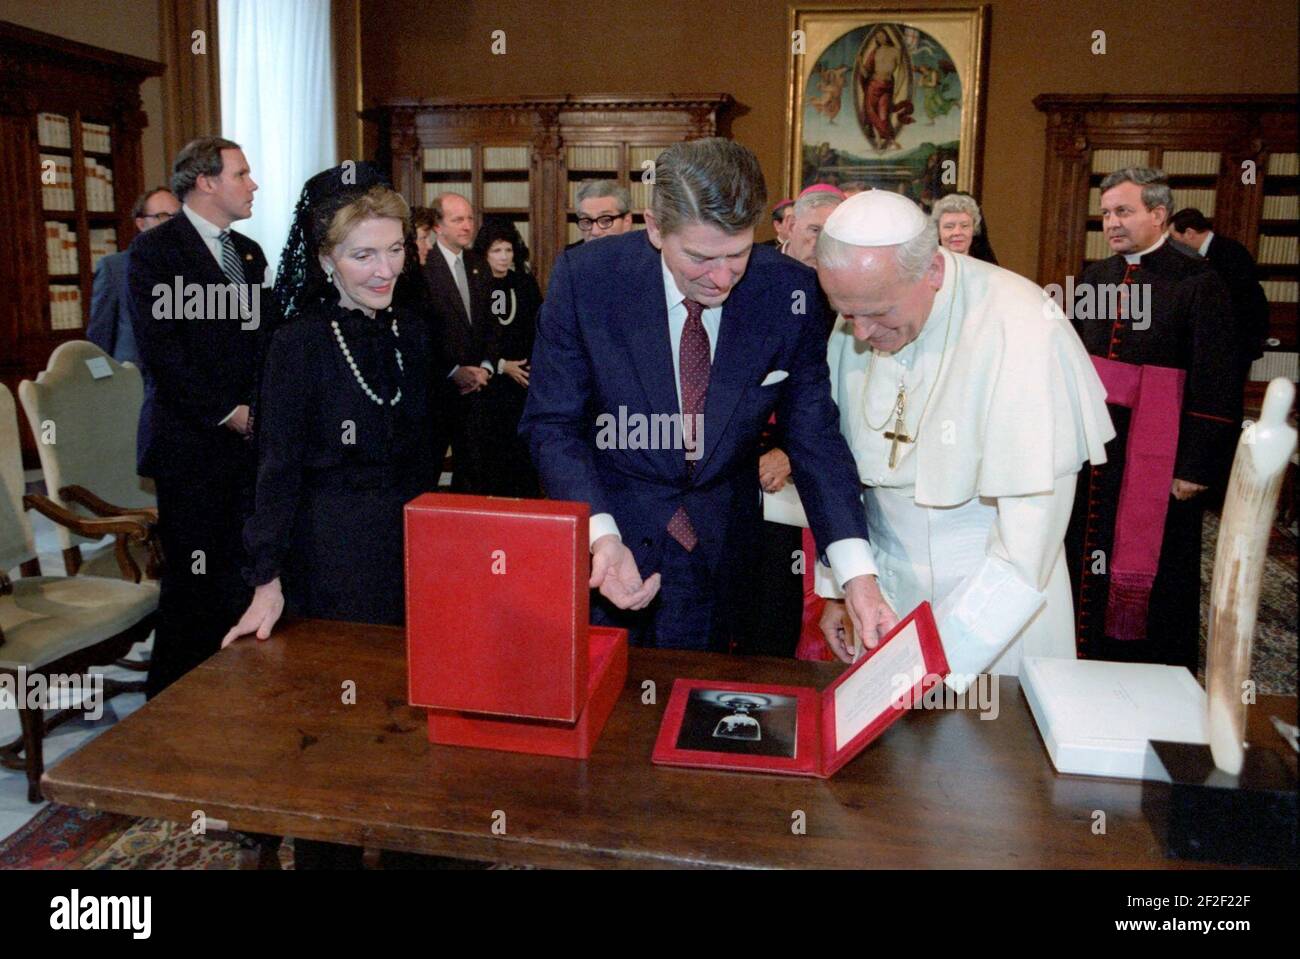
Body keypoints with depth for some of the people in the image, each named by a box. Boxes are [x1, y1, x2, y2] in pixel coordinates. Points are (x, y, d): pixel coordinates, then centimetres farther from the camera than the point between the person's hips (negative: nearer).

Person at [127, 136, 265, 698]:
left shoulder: (248, 252, 17)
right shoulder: (155, 250, -4)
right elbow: (160, 350, -12)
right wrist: (225, 413, -12)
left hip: (247, 439, 6)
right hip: (192, 443, -6)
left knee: (238, 576, 4)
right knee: (192, 581, 0)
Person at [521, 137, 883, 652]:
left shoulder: (790, 291, -14)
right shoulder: (584, 278, -18)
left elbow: (814, 434, -8)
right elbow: (552, 425, -12)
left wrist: (856, 572, -20)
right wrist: (602, 535, -28)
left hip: (722, 546, 2)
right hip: (612, 526, -1)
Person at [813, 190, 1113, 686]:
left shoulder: (1019, 329, -24)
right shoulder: (856, 324, -6)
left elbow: (1031, 526, -25)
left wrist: (947, 656, -25)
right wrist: (838, 589, 6)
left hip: (996, 604, -4)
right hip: (884, 590, 5)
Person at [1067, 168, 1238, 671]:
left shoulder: (1198, 282, -8)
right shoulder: (1095, 277, 9)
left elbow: (1216, 384, -11)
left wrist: (1198, 467, -14)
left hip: (1156, 457, -5)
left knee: (1153, 568, 4)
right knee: (1087, 553, 12)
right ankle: (1088, 657, 28)